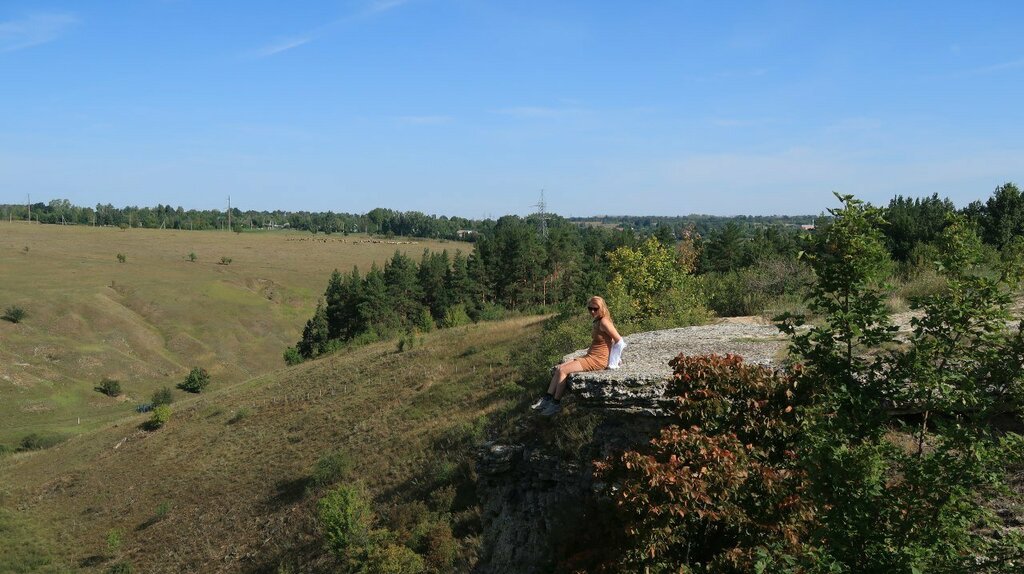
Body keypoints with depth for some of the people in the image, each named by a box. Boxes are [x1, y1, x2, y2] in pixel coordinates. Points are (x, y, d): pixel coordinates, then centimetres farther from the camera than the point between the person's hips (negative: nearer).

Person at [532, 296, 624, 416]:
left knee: (562, 370, -17)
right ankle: (547, 399, -3)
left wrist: (612, 363, -12)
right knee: (558, 368, 0)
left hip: (597, 361, -9)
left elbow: (619, 341, -16)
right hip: (589, 357, 9)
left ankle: (556, 404, -9)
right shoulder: (598, 321, 13)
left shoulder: (604, 322, -15)